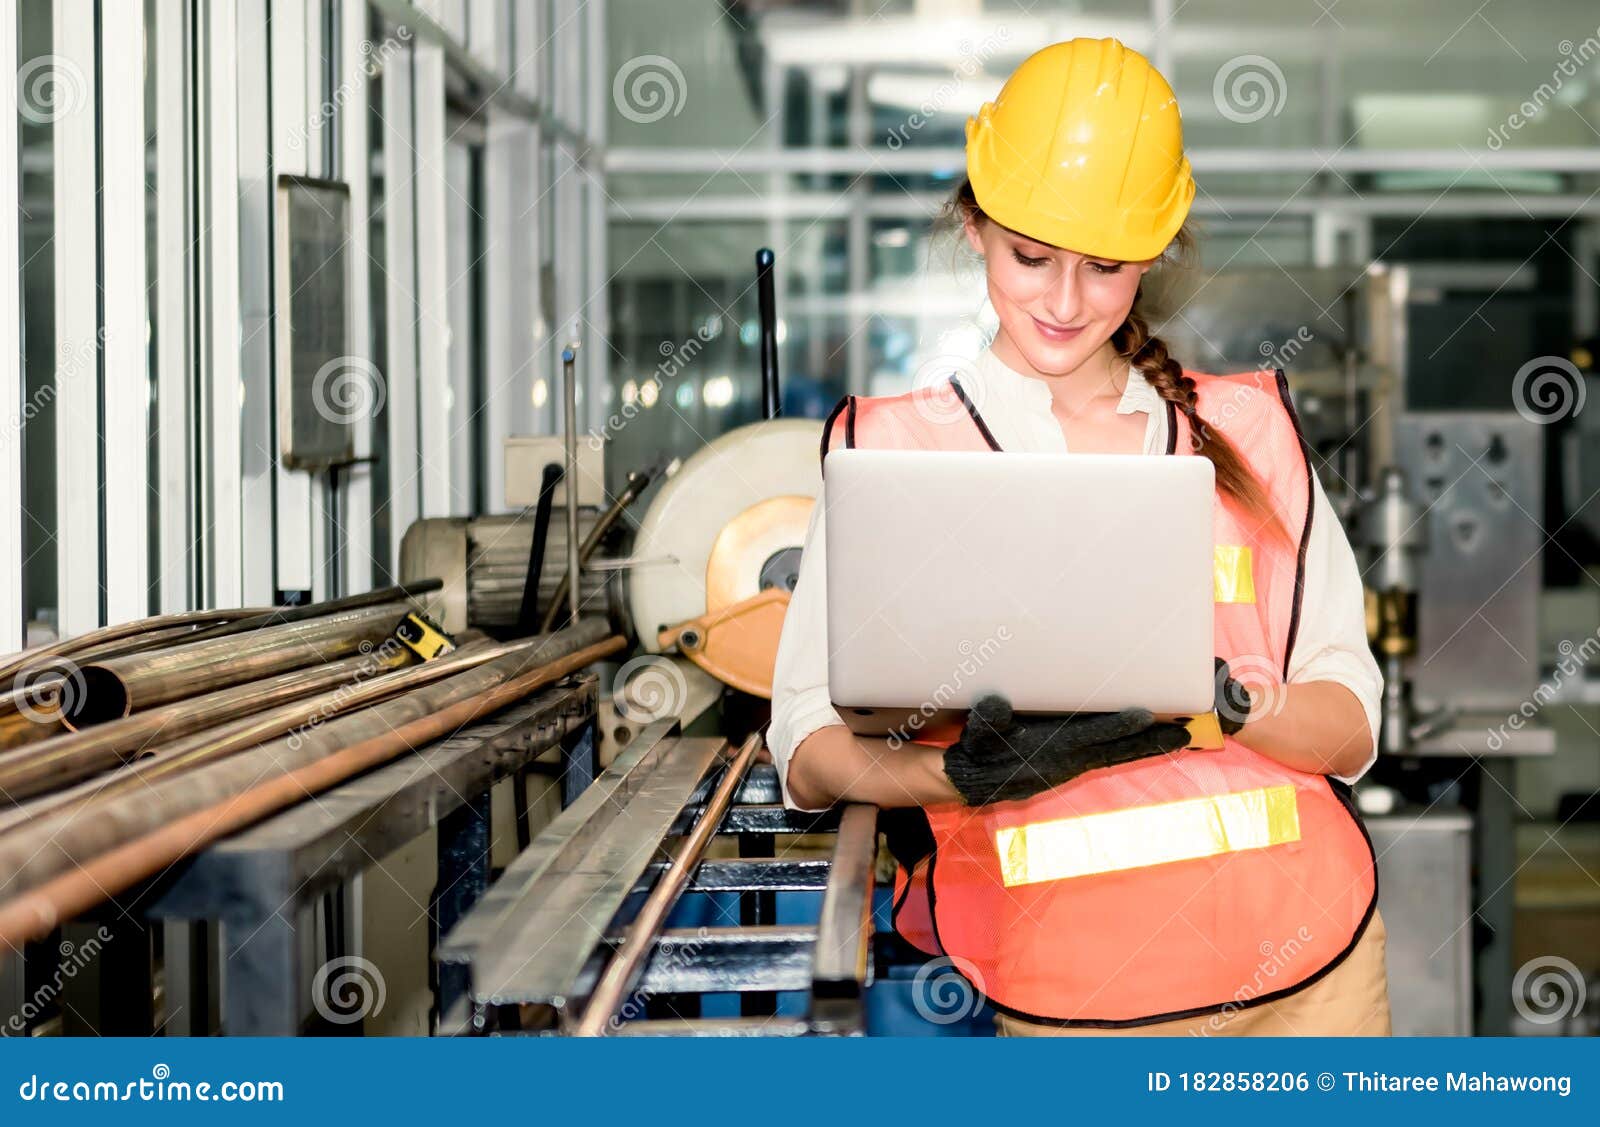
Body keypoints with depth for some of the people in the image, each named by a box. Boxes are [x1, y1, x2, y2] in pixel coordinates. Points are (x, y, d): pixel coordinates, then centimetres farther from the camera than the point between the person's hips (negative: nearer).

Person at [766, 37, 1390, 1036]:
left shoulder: (1247, 428, 9)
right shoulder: (892, 446, 3)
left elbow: (1354, 730, 5)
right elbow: (808, 750, -1)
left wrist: (1230, 705, -15)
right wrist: (968, 773, -19)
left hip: (1307, 967, 2)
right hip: (1064, 985, -2)